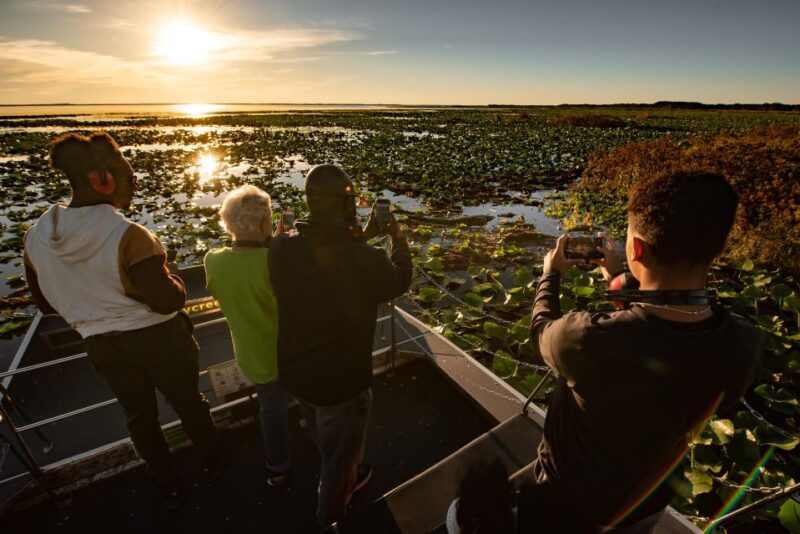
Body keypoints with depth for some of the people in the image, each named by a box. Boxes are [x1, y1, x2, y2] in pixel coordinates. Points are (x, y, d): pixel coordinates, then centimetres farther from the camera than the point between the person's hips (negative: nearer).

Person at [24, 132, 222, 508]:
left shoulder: (36, 238, -7)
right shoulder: (127, 236, -27)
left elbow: (47, 304, 5)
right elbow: (169, 300, -25)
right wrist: (172, 280, -5)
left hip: (103, 346, 5)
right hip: (157, 338, -4)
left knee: (138, 414, 24)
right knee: (188, 401, 20)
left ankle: (167, 485, 44)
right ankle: (211, 460, 44)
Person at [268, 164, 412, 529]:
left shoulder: (281, 248, -18)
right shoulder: (364, 260, -31)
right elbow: (399, 281, -7)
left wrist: (360, 237, 6)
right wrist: (396, 237, 8)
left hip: (294, 373, 6)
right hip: (342, 379, -6)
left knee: (329, 444, 35)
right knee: (338, 457, 25)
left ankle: (348, 478, 66)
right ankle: (329, 519, 52)